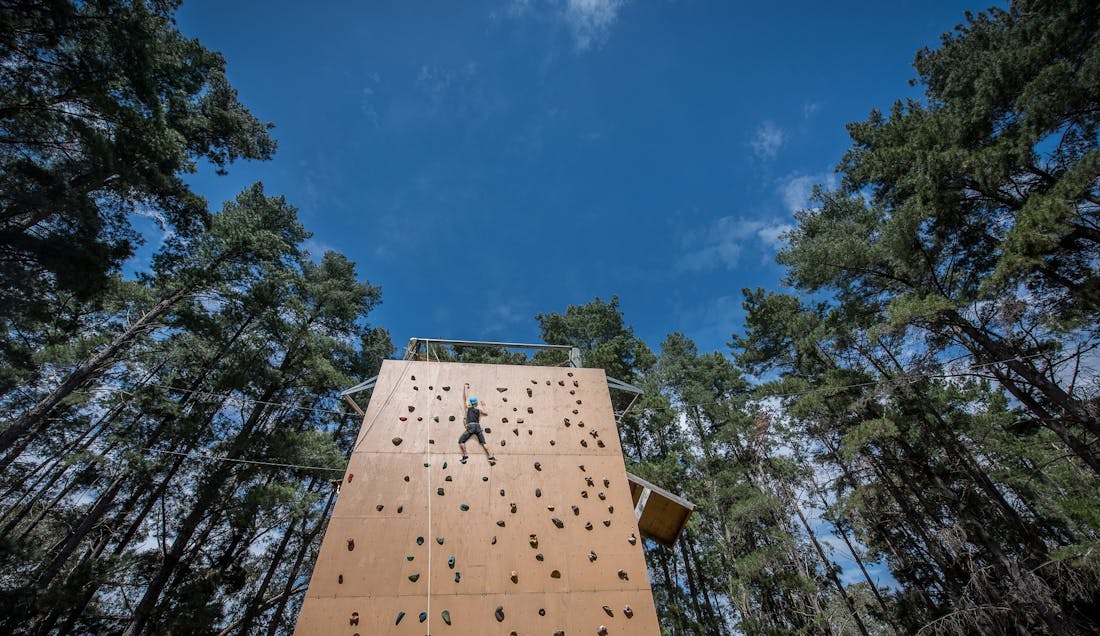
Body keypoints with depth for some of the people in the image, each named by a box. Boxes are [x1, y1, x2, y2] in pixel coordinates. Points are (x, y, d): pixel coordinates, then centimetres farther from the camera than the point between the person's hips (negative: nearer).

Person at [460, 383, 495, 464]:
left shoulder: (468, 406, 5)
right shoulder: (479, 408, 10)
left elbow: (466, 396, 14)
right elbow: (486, 413, 22)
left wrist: (466, 387, 24)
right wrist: (483, 406, 33)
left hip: (470, 427, -3)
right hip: (478, 426, 4)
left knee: (461, 441, 8)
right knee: (483, 443, 6)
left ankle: (465, 456, 1)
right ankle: (491, 457, 1)